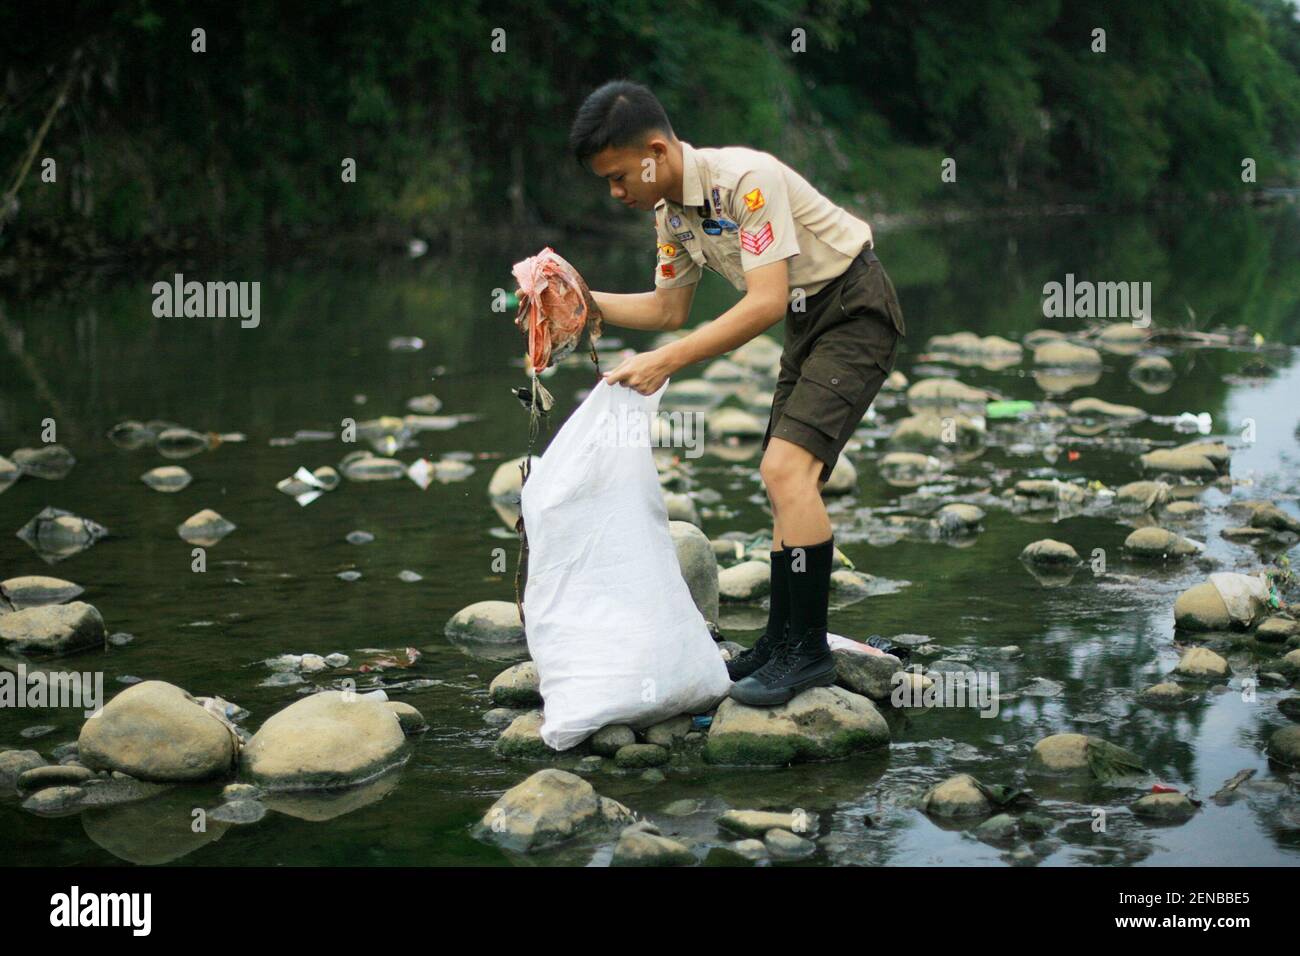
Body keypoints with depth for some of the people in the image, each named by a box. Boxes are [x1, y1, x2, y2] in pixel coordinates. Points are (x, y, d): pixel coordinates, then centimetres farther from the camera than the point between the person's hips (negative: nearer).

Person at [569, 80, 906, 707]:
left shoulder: (745, 179, -26)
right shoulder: (670, 211, 1)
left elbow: (765, 302, -30)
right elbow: (669, 309, 14)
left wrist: (666, 362, -32)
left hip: (853, 309, -10)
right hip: (806, 323, 10)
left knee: (786, 467, -20)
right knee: (785, 481, 10)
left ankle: (809, 651, -16)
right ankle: (783, 646, 19)